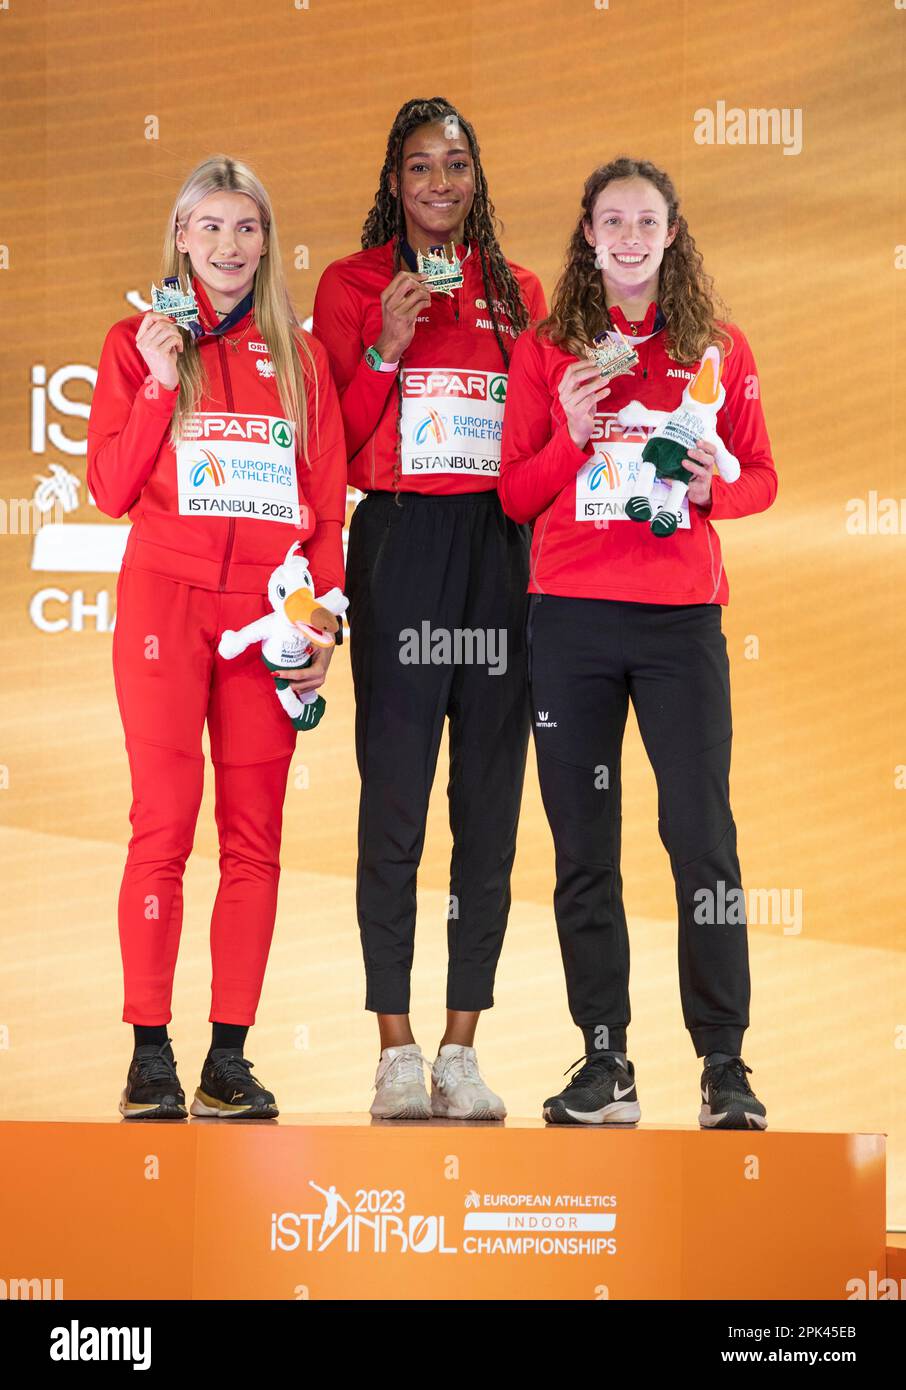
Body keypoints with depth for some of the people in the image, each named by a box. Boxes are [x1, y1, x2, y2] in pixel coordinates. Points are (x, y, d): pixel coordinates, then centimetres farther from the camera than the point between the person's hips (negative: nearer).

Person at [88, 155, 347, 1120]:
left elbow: (328, 500, 11)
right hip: (166, 598, -2)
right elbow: (111, 489, 0)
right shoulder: (139, 343, 8)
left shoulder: (299, 355, 13)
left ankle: (229, 1057, 4)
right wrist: (160, 383, -10)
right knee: (163, 826, -7)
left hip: (267, 612, 2)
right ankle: (150, 1056, -4)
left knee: (255, 836, 1)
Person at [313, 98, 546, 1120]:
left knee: (490, 802, 3)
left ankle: (461, 1048, 10)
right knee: (394, 797, -5)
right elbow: (338, 445, 1)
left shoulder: (517, 291, 14)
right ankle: (396, 1052, 1)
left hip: (500, 546, 3)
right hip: (397, 544, -3)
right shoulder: (353, 286, 6)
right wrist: (385, 348, -11)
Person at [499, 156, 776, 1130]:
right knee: (583, 846, 3)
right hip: (570, 616, 1)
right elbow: (515, 495, 7)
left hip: (680, 616, -1)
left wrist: (712, 487, -10)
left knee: (702, 836, -5)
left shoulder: (717, 348, 8)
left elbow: (761, 476, 10)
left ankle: (725, 1067, 2)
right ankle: (604, 1067, 10)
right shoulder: (546, 349, 8)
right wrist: (569, 435, -10)